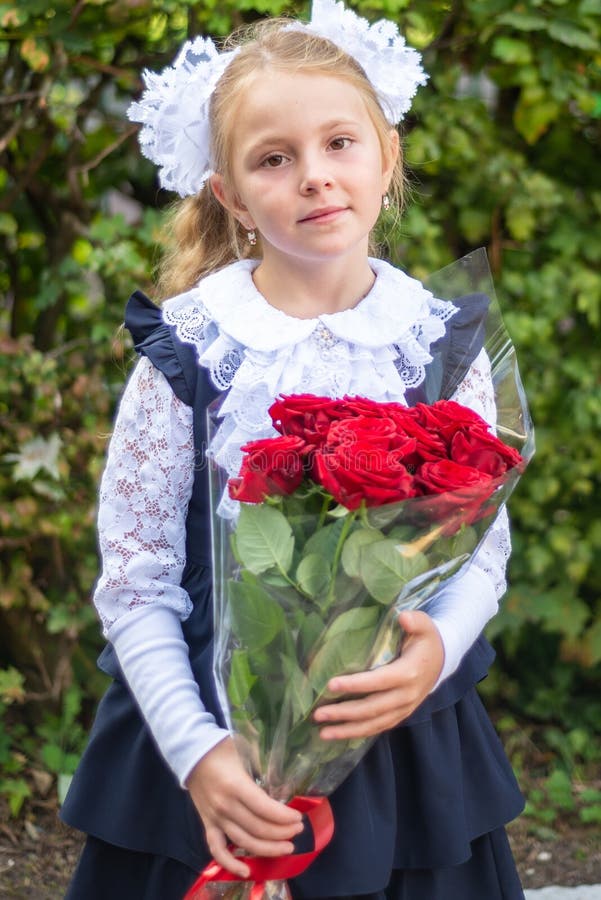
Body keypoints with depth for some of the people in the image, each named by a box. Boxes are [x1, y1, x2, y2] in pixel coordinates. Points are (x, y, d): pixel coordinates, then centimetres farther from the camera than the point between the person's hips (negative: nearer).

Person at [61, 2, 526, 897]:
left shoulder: (443, 344, -2)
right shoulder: (187, 353, -8)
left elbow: (483, 546, 3)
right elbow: (133, 583, -6)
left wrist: (438, 649, -17)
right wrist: (196, 750, -16)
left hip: (406, 747, 2)